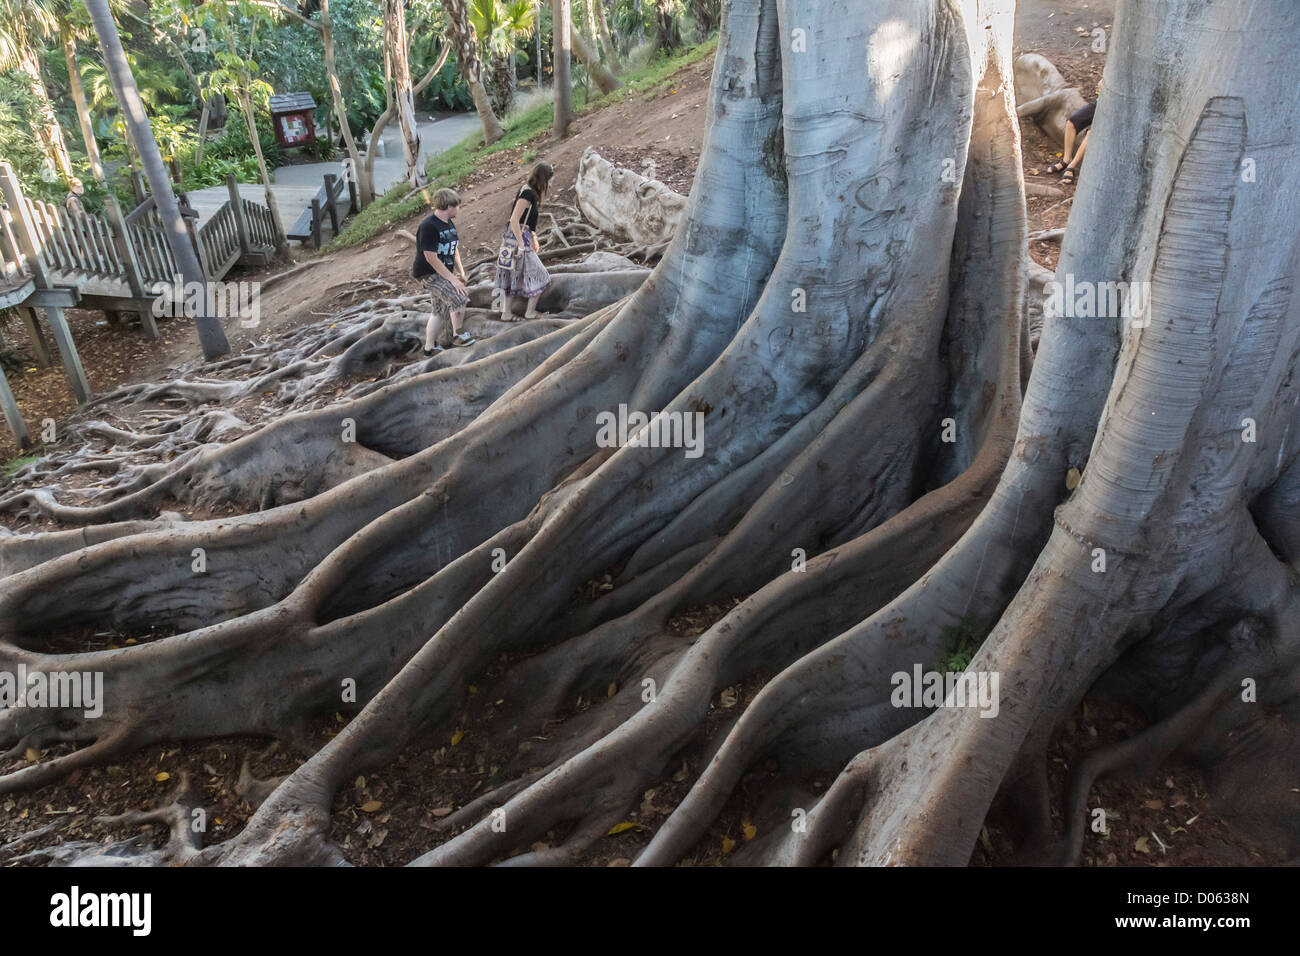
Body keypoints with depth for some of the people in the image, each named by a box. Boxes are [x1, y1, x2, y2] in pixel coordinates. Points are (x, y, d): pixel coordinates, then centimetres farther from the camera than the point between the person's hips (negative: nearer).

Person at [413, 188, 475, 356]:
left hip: (444, 272, 9)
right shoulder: (428, 226, -22)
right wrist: (452, 279, -24)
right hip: (429, 274, -9)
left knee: (439, 311, 13)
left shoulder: (448, 223, 7)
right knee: (460, 299, -21)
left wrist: (461, 272, 8)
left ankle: (429, 347, 23)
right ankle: (457, 335, -2)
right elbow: (431, 258, -24)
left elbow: (454, 249, 18)